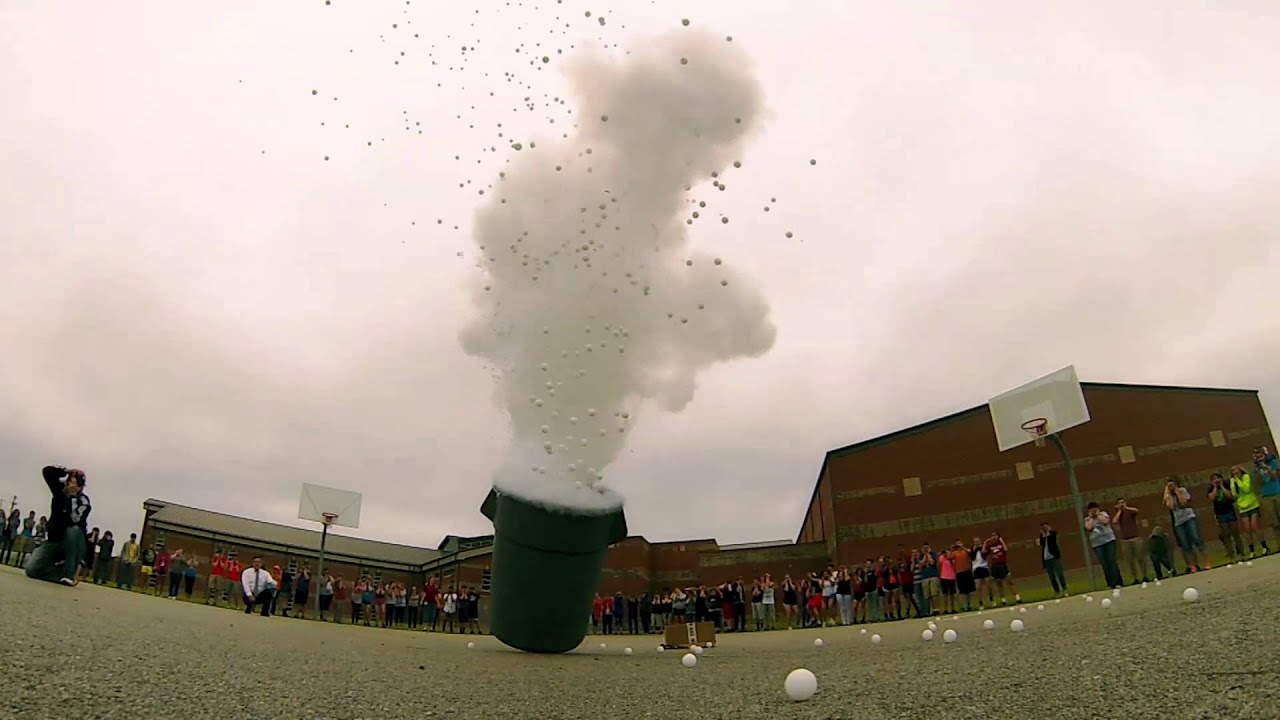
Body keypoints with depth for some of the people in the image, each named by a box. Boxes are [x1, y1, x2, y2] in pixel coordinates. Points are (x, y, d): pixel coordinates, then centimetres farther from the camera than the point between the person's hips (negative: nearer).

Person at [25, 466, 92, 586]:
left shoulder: (83, 502, -16)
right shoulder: (60, 490, 0)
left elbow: (74, 520, -31)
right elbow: (47, 471, -1)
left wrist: (72, 496, -27)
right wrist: (67, 471, -12)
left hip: (71, 544, -3)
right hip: (53, 541, 4)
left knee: (74, 529, -40)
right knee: (32, 569, -20)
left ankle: (69, 574, -32)